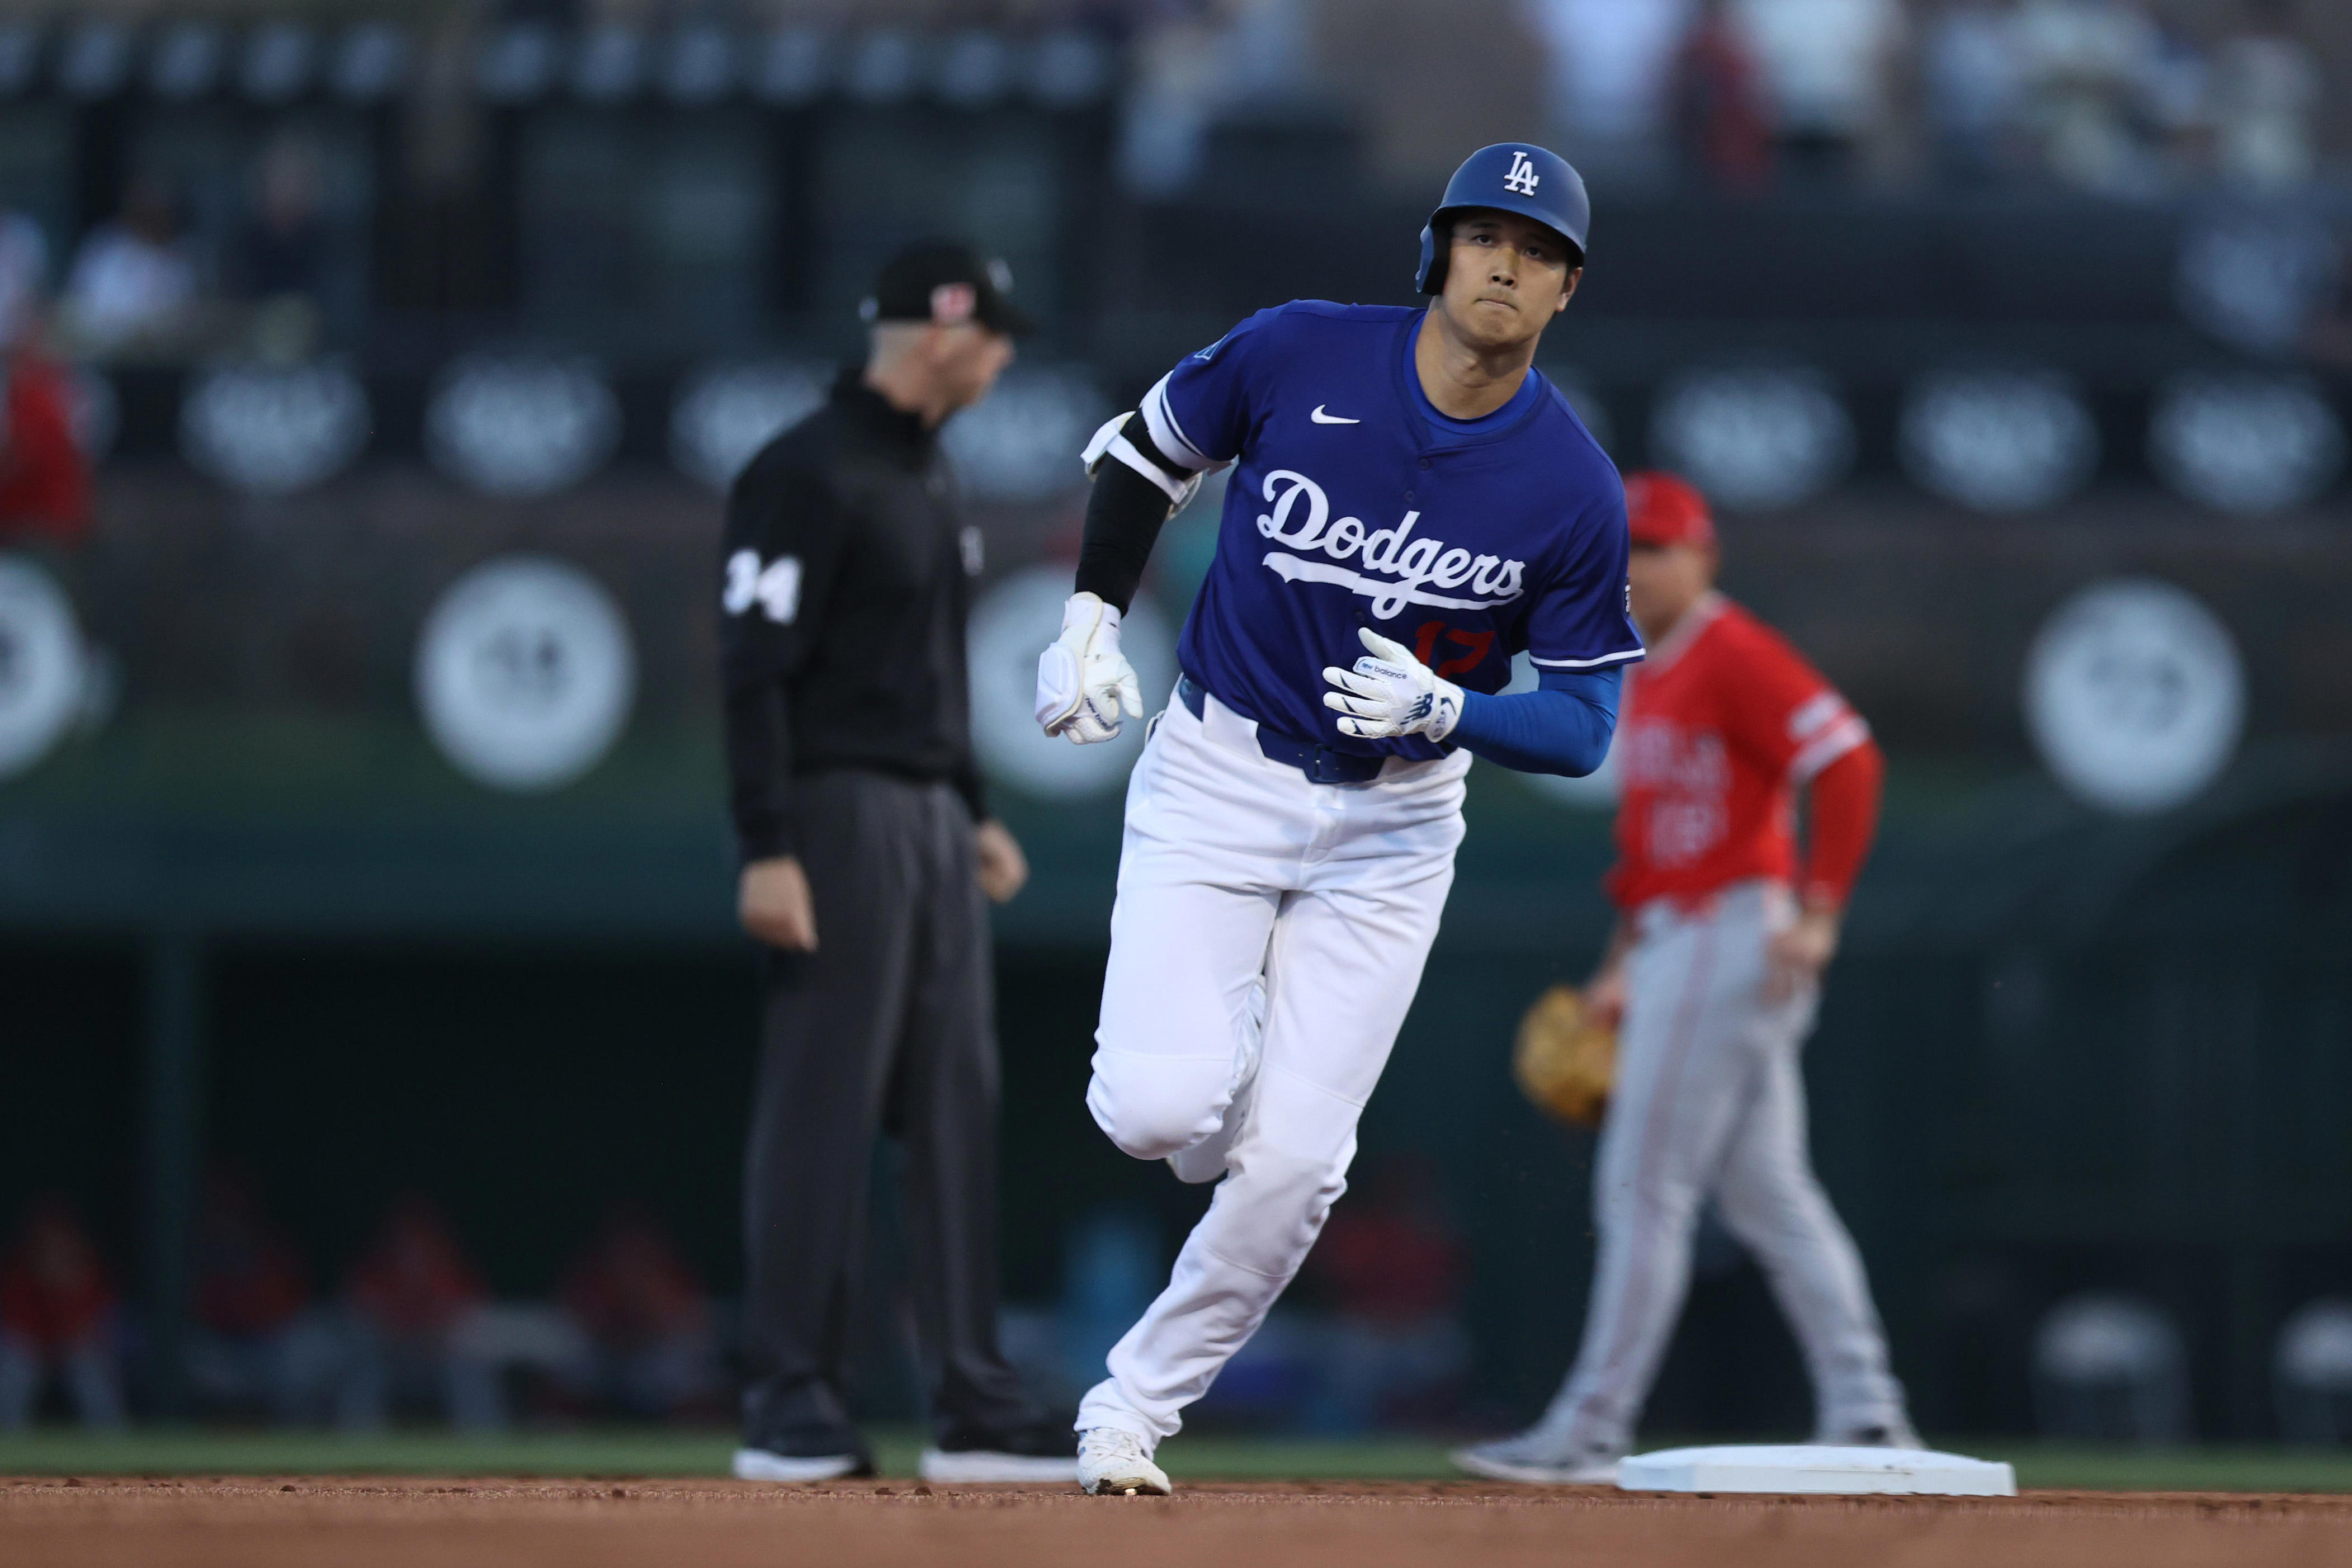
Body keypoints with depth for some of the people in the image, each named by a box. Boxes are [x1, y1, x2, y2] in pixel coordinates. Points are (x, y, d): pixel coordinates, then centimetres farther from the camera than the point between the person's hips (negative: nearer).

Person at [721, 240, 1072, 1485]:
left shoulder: (926, 477, 17)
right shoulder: (809, 475, -12)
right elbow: (754, 671, -17)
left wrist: (974, 816, 21)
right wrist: (767, 853, -22)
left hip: (934, 821, 9)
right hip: (841, 816, -9)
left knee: (958, 1110, 7)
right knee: (822, 1111, -8)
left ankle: (973, 1406, 10)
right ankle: (789, 1405, -5)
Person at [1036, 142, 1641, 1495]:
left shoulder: (1574, 491, -12)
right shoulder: (1297, 356, -12)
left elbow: (1583, 724, -7)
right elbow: (1148, 450, 7)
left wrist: (1444, 710, -26)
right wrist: (1092, 616, -5)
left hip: (1389, 833, 1)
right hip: (1216, 778, 0)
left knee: (1291, 1168, -7)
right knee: (1163, 1108, -18)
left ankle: (1136, 1406, 13)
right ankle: (1211, 1059, 20)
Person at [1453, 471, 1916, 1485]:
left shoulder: (1734, 656, -11)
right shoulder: (1649, 679, 19)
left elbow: (1849, 764, -20)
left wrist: (1818, 914, -24)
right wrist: (1622, 964, 22)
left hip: (1732, 936, -10)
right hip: (1674, 947, 10)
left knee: (1645, 1186, -8)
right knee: (1767, 1194, 8)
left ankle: (1592, 1430, -6)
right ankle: (1864, 1419, 7)